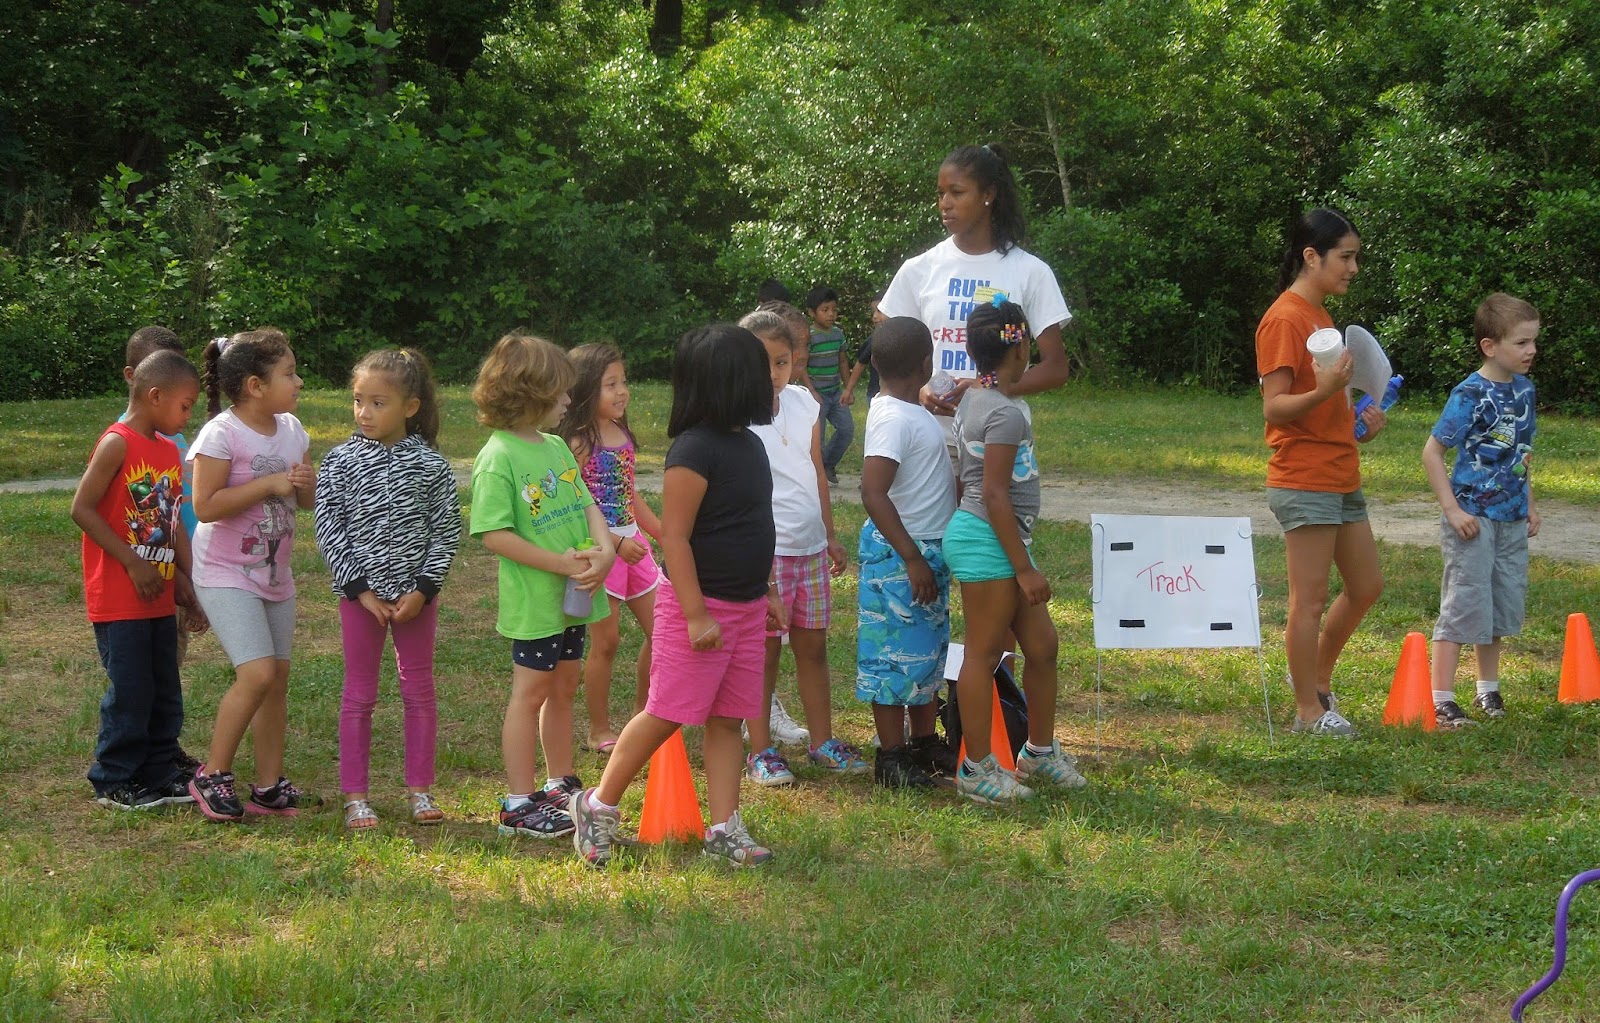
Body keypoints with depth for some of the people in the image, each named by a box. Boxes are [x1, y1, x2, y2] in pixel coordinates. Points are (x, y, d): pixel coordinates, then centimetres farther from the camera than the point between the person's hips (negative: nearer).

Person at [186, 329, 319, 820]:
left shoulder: (291, 430, 6)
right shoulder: (222, 434, -17)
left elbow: (309, 499, 15)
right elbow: (205, 506, -22)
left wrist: (305, 482, -9)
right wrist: (269, 485, -23)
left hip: (275, 573, 8)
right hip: (226, 574, -8)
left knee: (277, 678, 8)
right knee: (257, 674, -18)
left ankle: (269, 787, 16)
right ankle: (212, 776, -3)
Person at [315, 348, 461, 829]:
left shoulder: (430, 464, -4)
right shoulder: (341, 462, -5)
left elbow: (446, 530, -2)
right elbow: (329, 529, -5)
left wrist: (422, 589, -11)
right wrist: (361, 589, -11)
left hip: (416, 595, 1)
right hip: (361, 594, -1)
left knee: (419, 690, 9)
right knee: (359, 695, 5)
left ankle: (419, 790, 20)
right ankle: (355, 795, 11)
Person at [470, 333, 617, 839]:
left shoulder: (556, 446, 9)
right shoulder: (498, 458, -16)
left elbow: (587, 504, 9)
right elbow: (495, 535, -20)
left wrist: (605, 550, -11)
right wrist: (561, 562, -21)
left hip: (574, 594, 8)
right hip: (533, 598, -8)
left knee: (564, 688, 17)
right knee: (531, 693, -1)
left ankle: (561, 785, 30)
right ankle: (519, 804, 7)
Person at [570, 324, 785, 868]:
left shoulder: (750, 444, 11)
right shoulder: (694, 450, -18)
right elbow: (674, 538, -20)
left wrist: (769, 593, 22)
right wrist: (696, 614, -22)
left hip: (746, 607, 8)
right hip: (698, 605, -8)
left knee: (727, 721, 8)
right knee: (665, 715, -3)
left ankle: (725, 828, 11)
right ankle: (598, 806, 11)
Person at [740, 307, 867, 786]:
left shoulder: (803, 403, 7)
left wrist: (830, 534, 18)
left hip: (810, 548, 6)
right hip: (764, 552, -6)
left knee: (813, 646, 12)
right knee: (764, 652, 1)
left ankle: (823, 741, 23)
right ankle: (761, 751, 10)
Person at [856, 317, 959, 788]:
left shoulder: (913, 411, 8)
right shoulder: (894, 419, -22)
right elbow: (873, 493, -27)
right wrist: (912, 559, -26)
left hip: (927, 549, 10)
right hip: (898, 553, -10)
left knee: (928, 651, 18)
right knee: (897, 655, -2)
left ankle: (925, 743, 29)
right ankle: (891, 758, 6)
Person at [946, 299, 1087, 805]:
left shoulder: (974, 398, 10)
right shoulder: (1006, 411, -18)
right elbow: (994, 494, -20)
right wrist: (1024, 569, -17)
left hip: (972, 531, 10)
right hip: (989, 540, -10)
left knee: (1041, 644, 14)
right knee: (985, 653, -1)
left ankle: (1040, 752, 27)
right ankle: (977, 769, 7)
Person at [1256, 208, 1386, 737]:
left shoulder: (1319, 316, 16)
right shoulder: (1284, 319, -14)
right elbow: (1274, 407, -18)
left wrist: (1358, 417, 9)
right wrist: (1324, 391, -33)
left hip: (1341, 476, 10)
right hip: (1304, 480, -10)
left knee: (1366, 586, 15)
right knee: (1310, 600, -2)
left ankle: (1317, 677, 30)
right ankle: (1310, 711, 7)